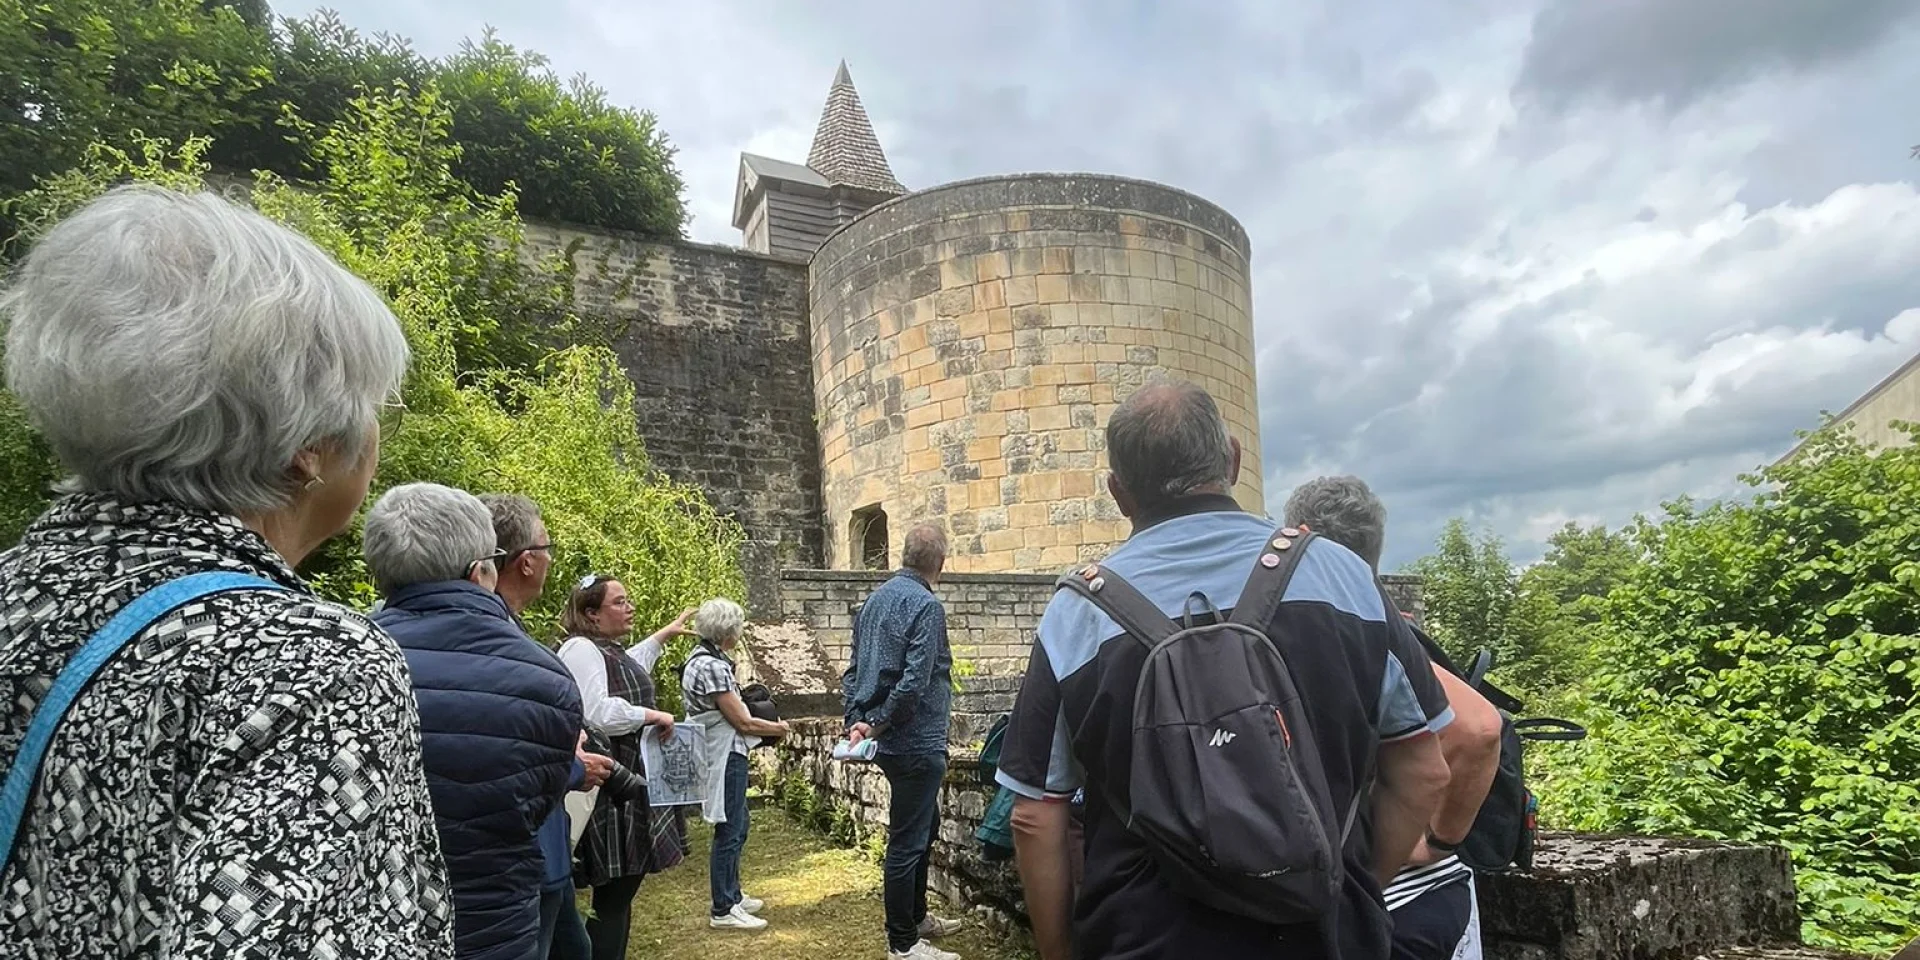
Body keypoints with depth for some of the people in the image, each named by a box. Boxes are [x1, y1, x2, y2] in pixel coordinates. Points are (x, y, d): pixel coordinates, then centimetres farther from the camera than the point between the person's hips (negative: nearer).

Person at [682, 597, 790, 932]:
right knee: (729, 832, 1)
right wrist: (778, 728, -4)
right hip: (725, 757, -10)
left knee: (736, 827, 20)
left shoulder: (705, 658, 9)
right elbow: (741, 721, -18)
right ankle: (723, 911, 12)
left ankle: (732, 895, 33)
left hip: (726, 754, 10)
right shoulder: (712, 666, -22)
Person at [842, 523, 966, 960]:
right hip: (917, 742, -9)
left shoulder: (876, 599, 10)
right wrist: (878, 725, -14)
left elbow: (854, 669, 11)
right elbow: (914, 681, -25)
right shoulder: (926, 605, -18)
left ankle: (916, 916, 37)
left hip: (892, 742, 9)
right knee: (907, 841, 3)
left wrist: (858, 720, 3)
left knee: (924, 826, 23)